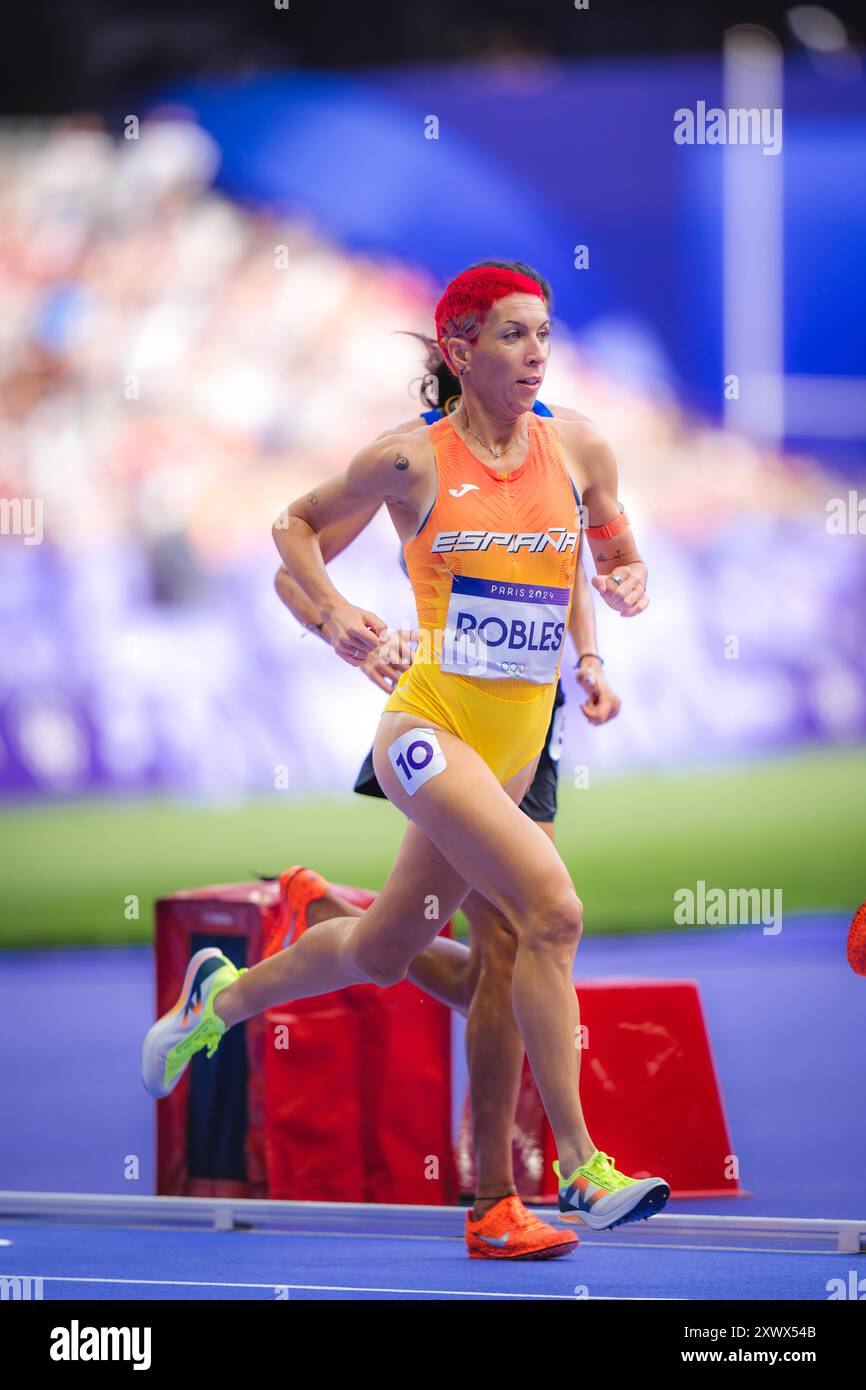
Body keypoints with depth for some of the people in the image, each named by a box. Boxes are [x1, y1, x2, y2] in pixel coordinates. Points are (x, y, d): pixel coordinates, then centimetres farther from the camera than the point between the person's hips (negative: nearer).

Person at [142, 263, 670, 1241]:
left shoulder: (579, 452, 3)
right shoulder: (412, 462, -6)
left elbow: (620, 558, 18)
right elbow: (297, 523, 10)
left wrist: (628, 585, -5)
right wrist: (332, 608, -7)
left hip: (517, 743, 6)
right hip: (429, 724, -6)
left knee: (382, 951, 19)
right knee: (551, 908, -24)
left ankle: (224, 994, 48)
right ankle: (579, 1168, -22)